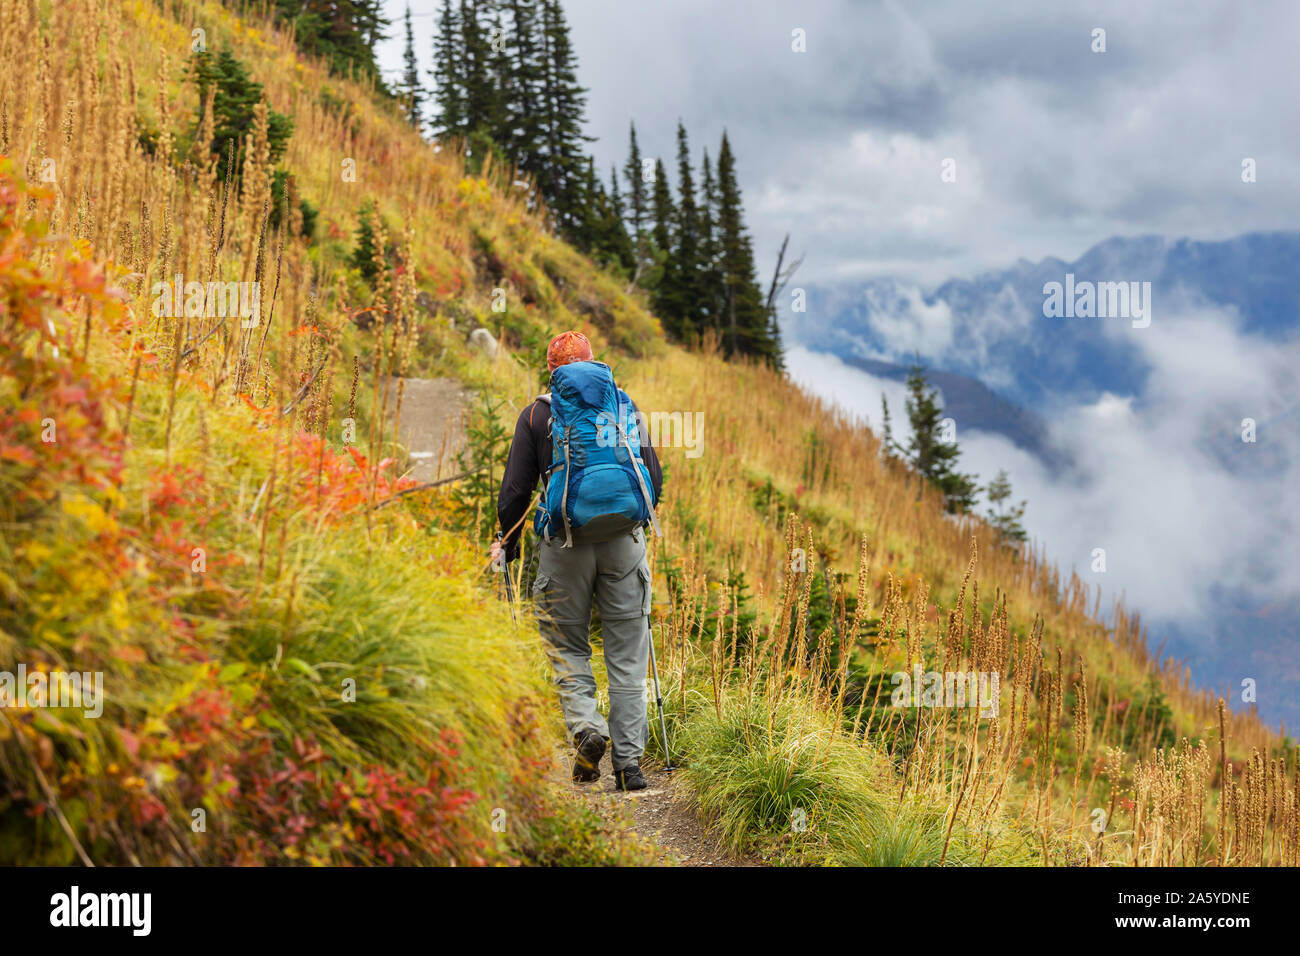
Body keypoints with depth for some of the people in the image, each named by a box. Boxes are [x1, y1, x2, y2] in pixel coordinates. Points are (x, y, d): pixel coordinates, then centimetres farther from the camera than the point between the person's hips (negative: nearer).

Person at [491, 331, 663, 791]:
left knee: (568, 648, 12)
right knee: (627, 654, 6)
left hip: (566, 544, -2)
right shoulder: (625, 405, 10)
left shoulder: (537, 414, 4)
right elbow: (654, 476, 12)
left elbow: (516, 488, 2)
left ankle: (586, 726, -13)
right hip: (625, 540, 2)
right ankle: (629, 761, 3)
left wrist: (506, 543, 15)